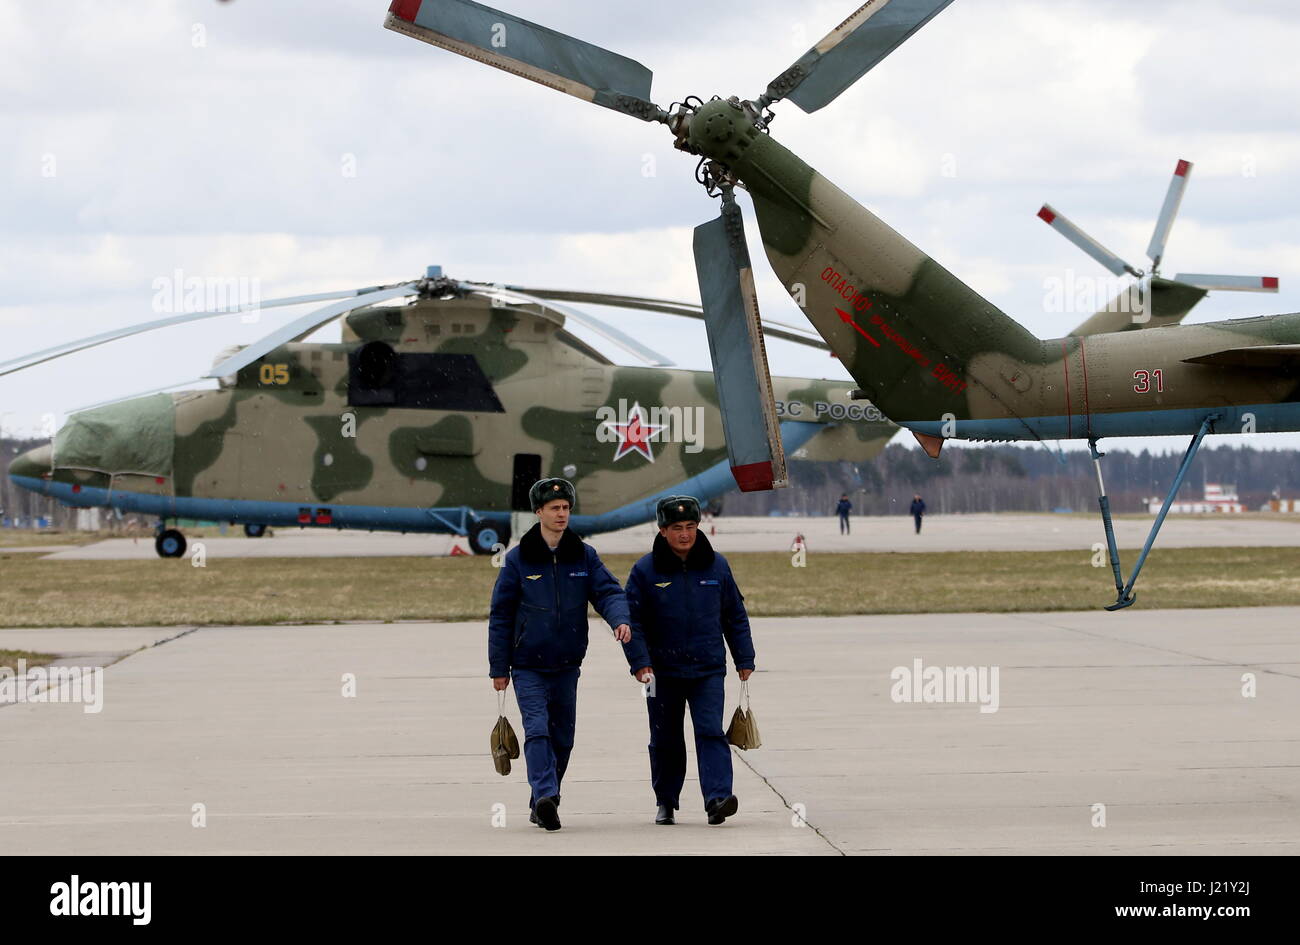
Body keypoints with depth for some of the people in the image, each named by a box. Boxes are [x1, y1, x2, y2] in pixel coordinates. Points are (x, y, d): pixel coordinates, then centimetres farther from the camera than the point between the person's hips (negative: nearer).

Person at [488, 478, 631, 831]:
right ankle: (545, 796, -30)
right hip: (528, 666, -4)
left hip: (567, 666, 4)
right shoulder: (518, 559, -2)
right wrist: (499, 668, -1)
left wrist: (620, 619, -27)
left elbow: (608, 591, -4)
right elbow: (501, 615, 1)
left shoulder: (584, 556, 5)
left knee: (562, 737, 8)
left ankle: (541, 804, 21)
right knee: (537, 729, -19)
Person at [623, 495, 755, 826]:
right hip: (664, 671, 0)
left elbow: (735, 615, 12)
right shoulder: (645, 571, -3)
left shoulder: (716, 566, 4)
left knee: (710, 731, -13)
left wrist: (744, 659, 11)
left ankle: (717, 798, -22)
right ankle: (665, 802, 23)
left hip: (708, 670, 0)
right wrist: (640, 661, -13)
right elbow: (633, 620, -2)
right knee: (665, 740, 9)